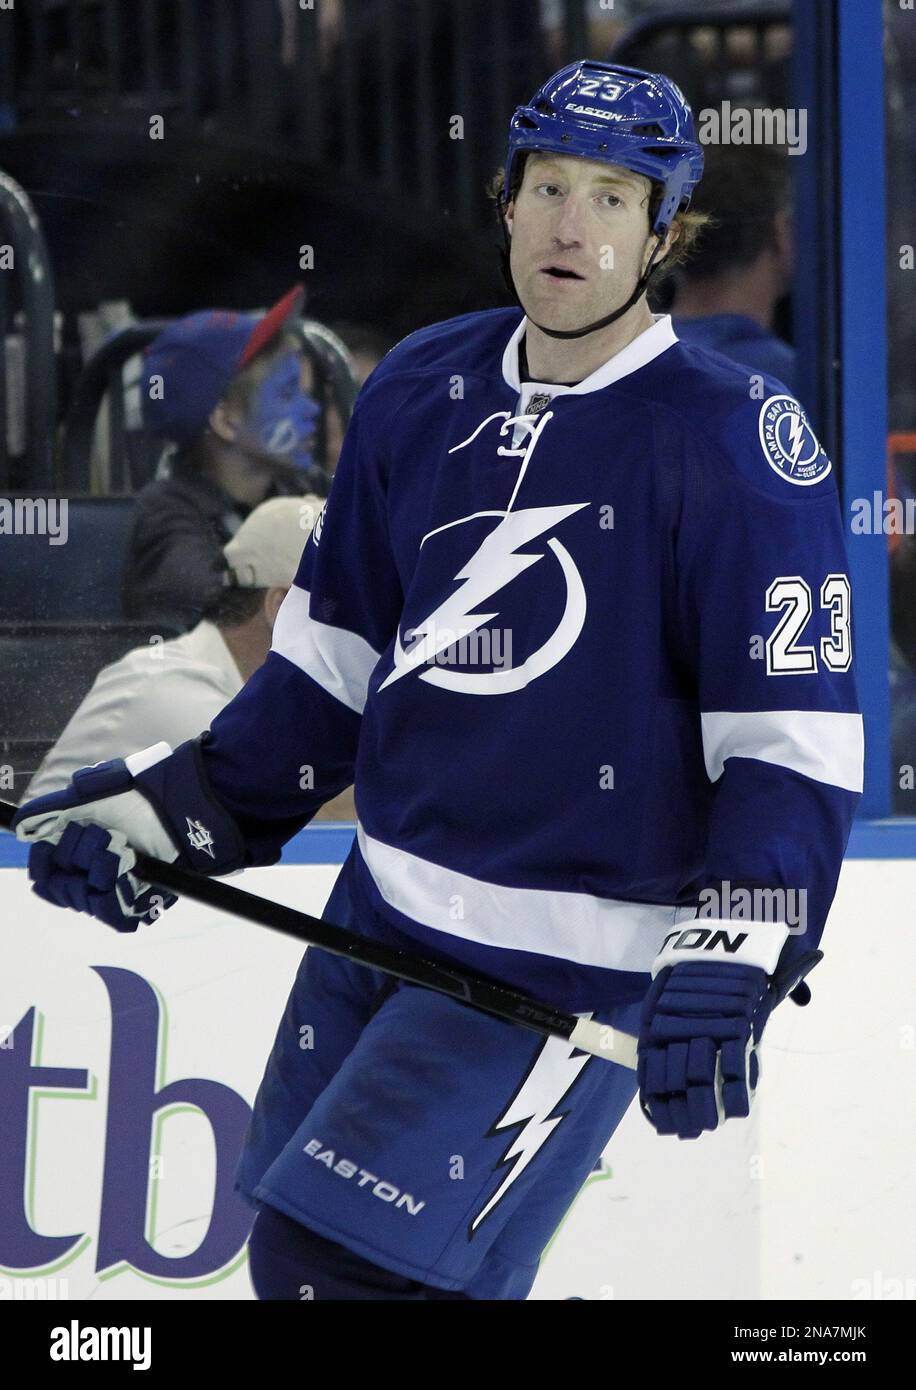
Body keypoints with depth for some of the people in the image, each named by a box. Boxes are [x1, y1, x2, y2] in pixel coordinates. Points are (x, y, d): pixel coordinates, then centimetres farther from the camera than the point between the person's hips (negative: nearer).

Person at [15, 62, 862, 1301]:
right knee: (293, 1253, 13)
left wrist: (731, 959, -26)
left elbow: (795, 743, -15)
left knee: (341, 1262, -16)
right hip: (377, 921, 7)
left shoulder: (733, 448, -14)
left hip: (568, 962, -7)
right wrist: (179, 808, 10)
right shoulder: (420, 393, 4)